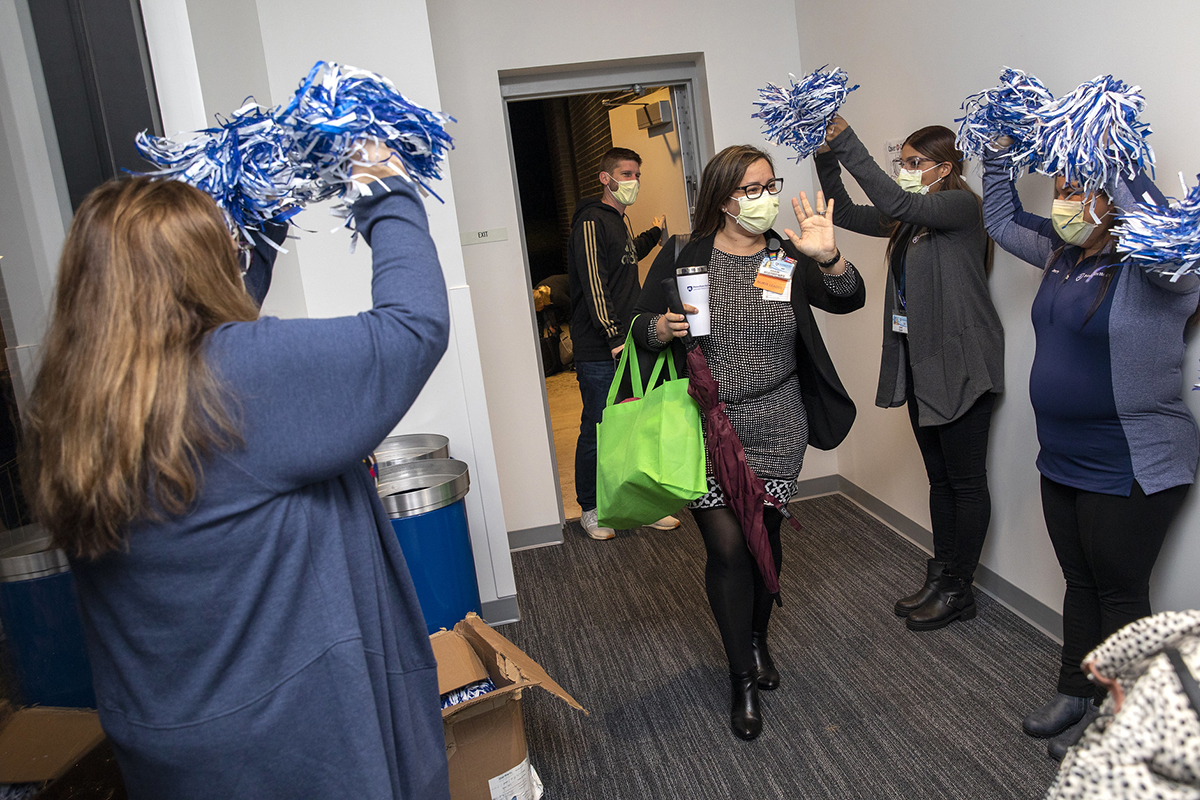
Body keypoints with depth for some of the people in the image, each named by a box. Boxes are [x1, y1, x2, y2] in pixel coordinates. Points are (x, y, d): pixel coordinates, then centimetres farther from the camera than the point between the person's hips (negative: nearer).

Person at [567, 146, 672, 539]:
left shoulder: (621, 221, 18)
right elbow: (594, 285, -19)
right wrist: (615, 338, -24)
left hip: (627, 345, 9)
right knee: (597, 432, 1)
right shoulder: (591, 222, -10)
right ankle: (590, 510, 16)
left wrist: (654, 233, 54)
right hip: (599, 353, -8)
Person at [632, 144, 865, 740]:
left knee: (765, 536, 15)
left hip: (776, 432, 3)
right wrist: (660, 329, -21)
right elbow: (639, 326, 1)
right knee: (727, 549, -3)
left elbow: (848, 301, -12)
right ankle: (744, 680, 18)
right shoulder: (682, 256, -4)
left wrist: (829, 258, -31)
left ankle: (758, 640, 44)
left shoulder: (790, 257, 1)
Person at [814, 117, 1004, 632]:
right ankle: (940, 576, 26)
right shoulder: (910, 219, 13)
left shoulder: (962, 206, -11)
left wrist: (846, 144, -27)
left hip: (962, 366, -9)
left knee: (966, 480, 3)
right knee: (939, 478, 15)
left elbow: (895, 202, -28)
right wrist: (826, 158, -1)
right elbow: (845, 214, 13)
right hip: (919, 363, 9)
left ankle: (959, 590, 14)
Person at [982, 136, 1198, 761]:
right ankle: (1073, 696, 36)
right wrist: (1000, 151, 7)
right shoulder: (1064, 253, 6)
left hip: (1132, 469, -8)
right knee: (1079, 584, 20)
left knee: (1119, 593, 8)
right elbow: (1002, 220, 18)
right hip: (1063, 462, 8)